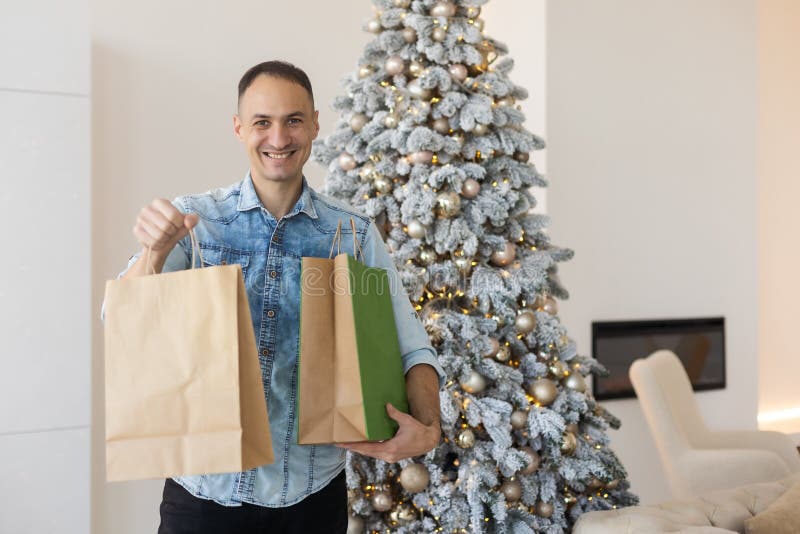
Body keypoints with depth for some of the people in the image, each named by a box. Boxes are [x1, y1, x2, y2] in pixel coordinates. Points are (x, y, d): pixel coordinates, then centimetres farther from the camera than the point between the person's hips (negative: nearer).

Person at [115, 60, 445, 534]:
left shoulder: (354, 233, -1)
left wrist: (428, 427, -19)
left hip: (312, 490, 1)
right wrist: (156, 251, -29)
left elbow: (412, 349, 0)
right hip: (205, 490, 0)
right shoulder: (194, 219, -2)